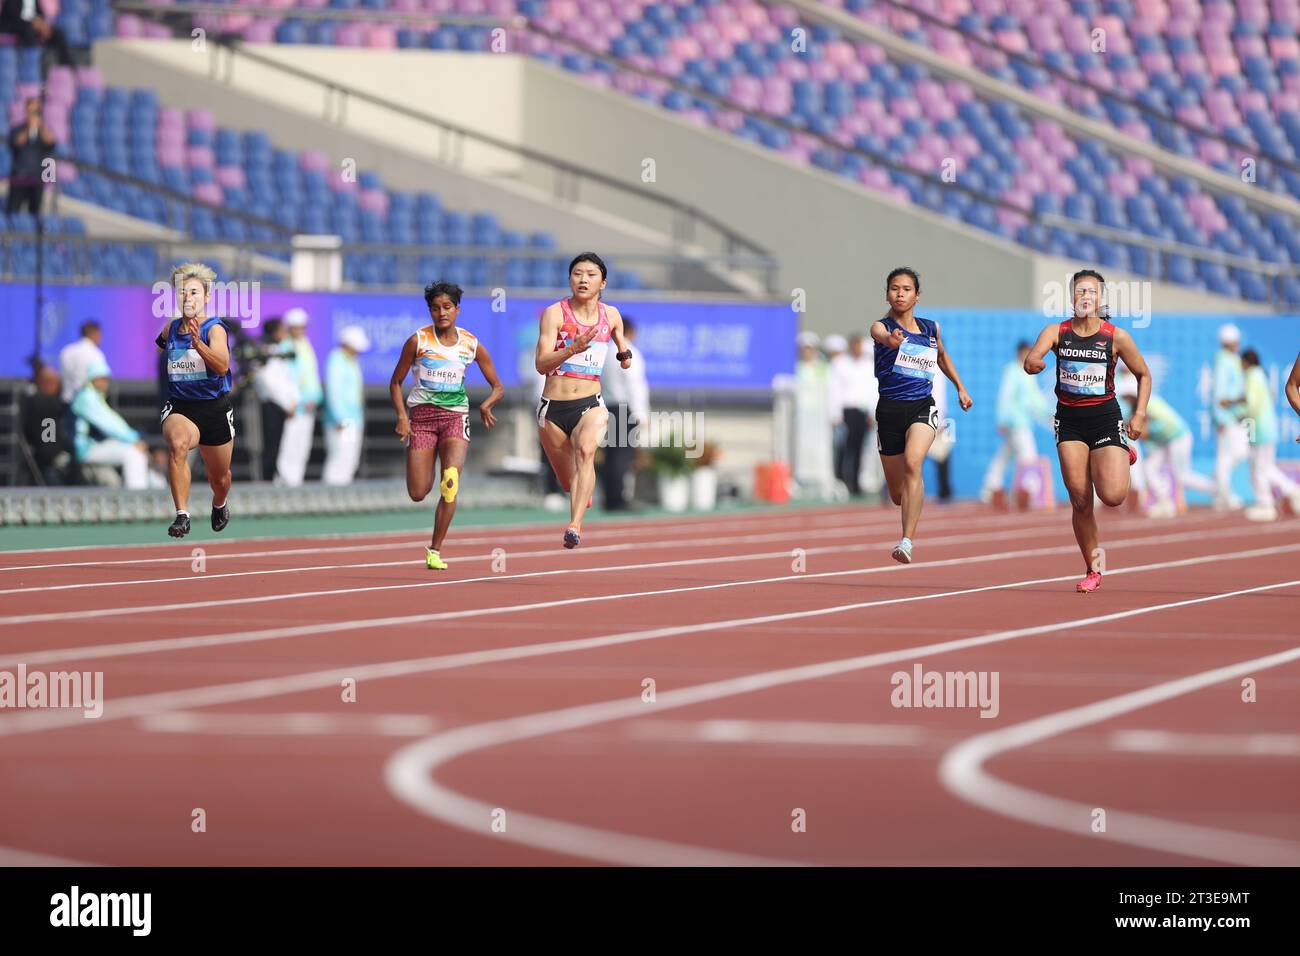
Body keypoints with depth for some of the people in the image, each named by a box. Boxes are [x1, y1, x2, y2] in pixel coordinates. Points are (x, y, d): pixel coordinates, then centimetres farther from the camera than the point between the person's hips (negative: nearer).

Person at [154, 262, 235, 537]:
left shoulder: (214, 329, -13)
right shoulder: (170, 328, 2)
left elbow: (222, 366, -32)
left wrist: (198, 344, -42)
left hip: (215, 409, -1)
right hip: (180, 408, 1)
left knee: (219, 478, 17)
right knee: (177, 444, -35)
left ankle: (219, 504, 55)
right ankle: (182, 515, -39)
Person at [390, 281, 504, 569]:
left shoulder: (471, 344, 2)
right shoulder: (418, 341, -3)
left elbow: (498, 387, 9)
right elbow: (395, 383, 4)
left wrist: (486, 405, -12)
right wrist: (401, 416, -11)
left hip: (455, 416, 0)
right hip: (422, 415, 0)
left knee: (451, 482, -23)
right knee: (417, 494, -5)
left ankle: (435, 550, -14)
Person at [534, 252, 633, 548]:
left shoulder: (611, 315, 6)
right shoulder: (555, 313, -7)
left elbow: (620, 340, 29)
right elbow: (541, 364, -16)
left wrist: (625, 353, 5)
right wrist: (572, 348, -32)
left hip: (590, 404, 0)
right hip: (553, 407, 0)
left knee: (586, 450, -32)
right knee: (568, 481, 13)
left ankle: (575, 526, -43)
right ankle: (584, 495, 52)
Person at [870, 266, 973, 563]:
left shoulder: (931, 328, 6)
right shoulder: (881, 327, -6)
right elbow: (883, 336, -33)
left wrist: (960, 388, 25)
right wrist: (891, 338, -56)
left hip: (923, 407, 0)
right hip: (890, 409, 0)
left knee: (912, 463, -30)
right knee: (898, 495, 8)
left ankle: (907, 542, -36)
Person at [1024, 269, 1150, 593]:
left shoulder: (1116, 337, -4)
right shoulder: (1056, 332, -2)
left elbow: (1143, 375, 7)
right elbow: (1031, 360, -18)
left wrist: (1139, 414, -4)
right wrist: (1034, 362, -43)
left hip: (1105, 417, -1)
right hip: (1069, 420, 1)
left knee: (1112, 496, -16)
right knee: (1081, 502, -3)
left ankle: (1124, 457, 20)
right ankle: (1093, 570, 14)